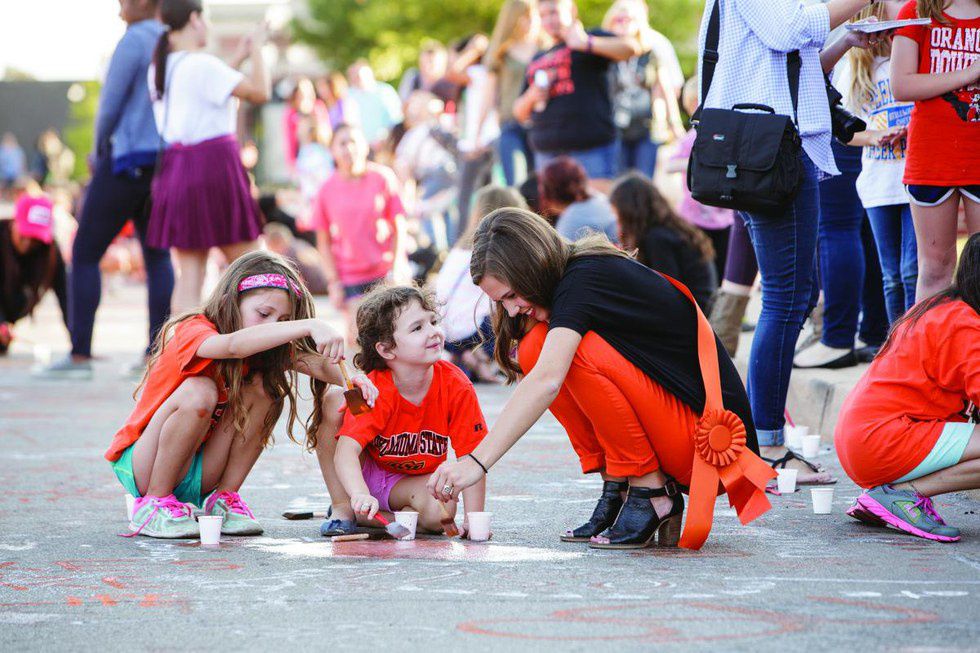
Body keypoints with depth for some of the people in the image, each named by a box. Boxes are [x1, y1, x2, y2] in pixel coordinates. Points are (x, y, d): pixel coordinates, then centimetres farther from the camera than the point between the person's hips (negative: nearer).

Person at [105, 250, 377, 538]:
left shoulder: (262, 349, 0)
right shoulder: (193, 331, -23)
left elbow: (313, 363, -13)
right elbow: (234, 345, -45)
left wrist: (350, 379, -35)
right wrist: (310, 326, -54)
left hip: (197, 474, 6)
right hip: (139, 466, -6)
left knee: (263, 386, -12)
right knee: (199, 391, -33)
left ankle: (224, 498, -5)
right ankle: (154, 504, -17)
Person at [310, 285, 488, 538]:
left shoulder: (457, 386, -21)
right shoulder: (374, 391, -26)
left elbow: (470, 456, -18)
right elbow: (346, 450, -37)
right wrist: (361, 495, -57)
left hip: (410, 482, 1)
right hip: (363, 473, -1)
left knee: (440, 513, -34)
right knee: (333, 402, -26)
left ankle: (364, 517, -6)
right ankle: (342, 508, -13)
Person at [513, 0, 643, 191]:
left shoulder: (591, 38, 7)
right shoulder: (537, 60, 23)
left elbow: (632, 47, -11)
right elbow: (520, 113, 25)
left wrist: (587, 44, -20)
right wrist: (531, 96, 1)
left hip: (590, 147, -6)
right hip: (547, 152, 6)